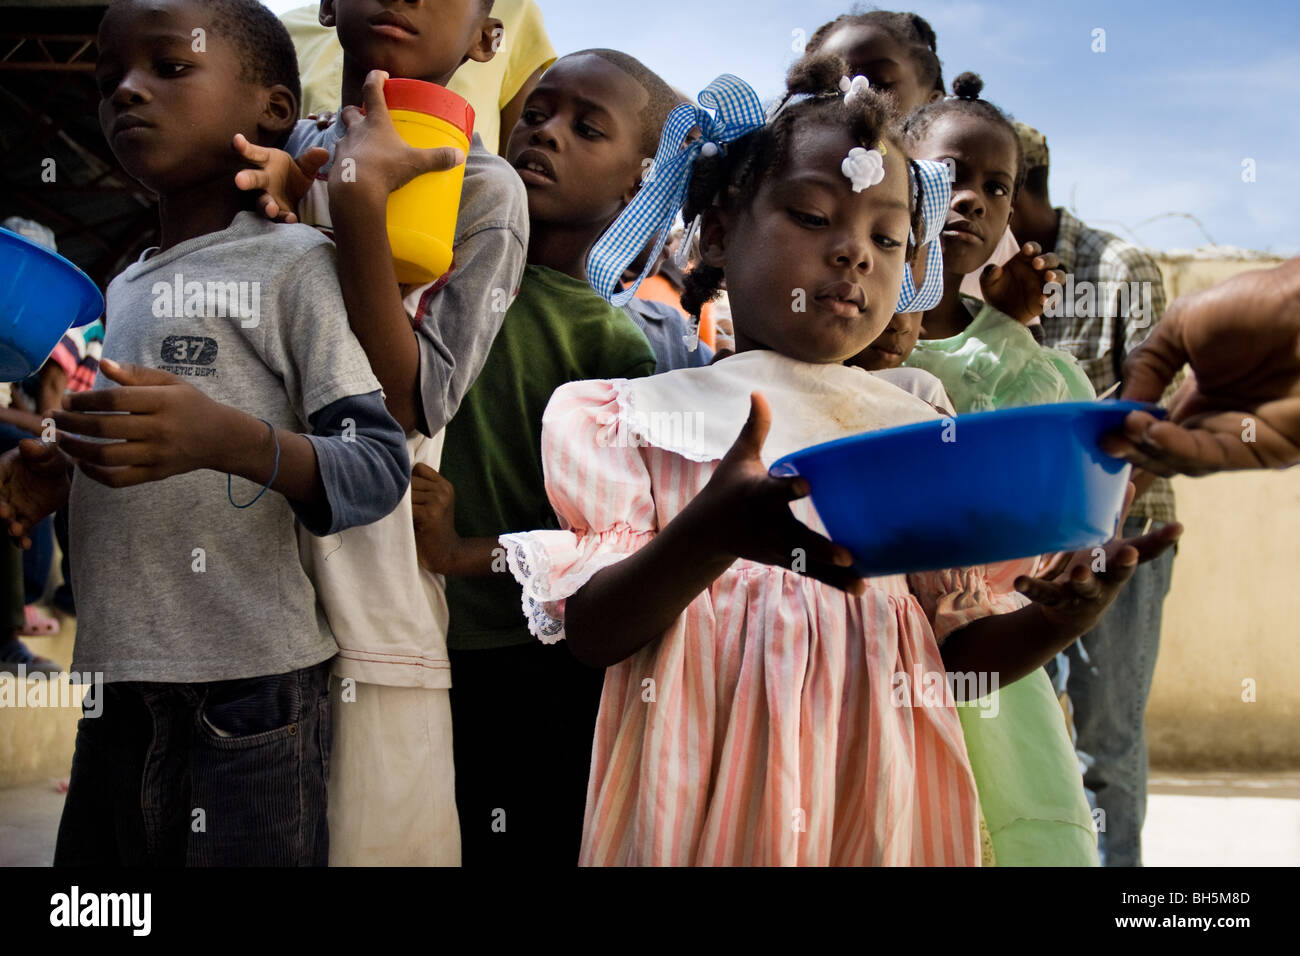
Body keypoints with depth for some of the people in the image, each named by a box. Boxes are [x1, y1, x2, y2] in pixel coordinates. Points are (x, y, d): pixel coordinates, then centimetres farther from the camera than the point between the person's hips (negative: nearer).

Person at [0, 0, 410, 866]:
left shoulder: (293, 263, -5)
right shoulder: (119, 292, 17)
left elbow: (380, 469, -13)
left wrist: (229, 439, -29)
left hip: (245, 695, -7)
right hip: (115, 693, 7)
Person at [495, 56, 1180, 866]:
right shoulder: (634, 417, 2)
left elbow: (965, 647, 11)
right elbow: (592, 632, -7)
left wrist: (1066, 613, -10)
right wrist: (712, 535, -25)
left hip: (878, 800, 3)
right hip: (710, 794, -3)